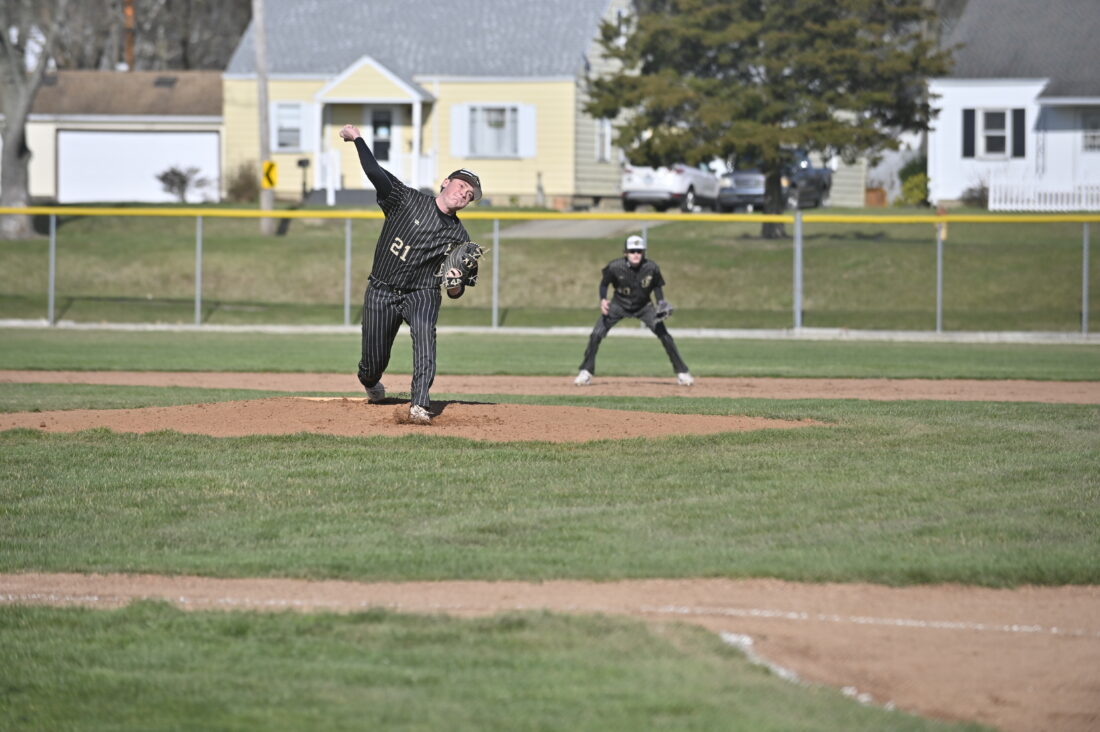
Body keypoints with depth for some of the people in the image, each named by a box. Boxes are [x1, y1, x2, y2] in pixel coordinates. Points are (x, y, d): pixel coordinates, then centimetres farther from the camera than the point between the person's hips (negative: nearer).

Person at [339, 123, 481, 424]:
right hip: (381, 292, 0)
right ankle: (370, 384, 42)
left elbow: (456, 292, 2)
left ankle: (420, 405, -40)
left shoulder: (459, 236, 1)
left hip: (422, 294, 0)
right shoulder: (409, 200, -3)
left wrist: (456, 285, -21)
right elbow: (376, 173, -13)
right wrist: (357, 138, -20)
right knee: (374, 363, 2)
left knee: (424, 331, -33)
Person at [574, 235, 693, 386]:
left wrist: (662, 305, -20)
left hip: (644, 307, 0)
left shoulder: (651, 268, -23)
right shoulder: (615, 267, -25)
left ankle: (682, 372, 3)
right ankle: (586, 373, 4)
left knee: (665, 336, -11)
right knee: (596, 335, -13)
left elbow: (657, 287, -4)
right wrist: (603, 299, -26)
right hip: (619, 306, 0)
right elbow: (604, 284, -7)